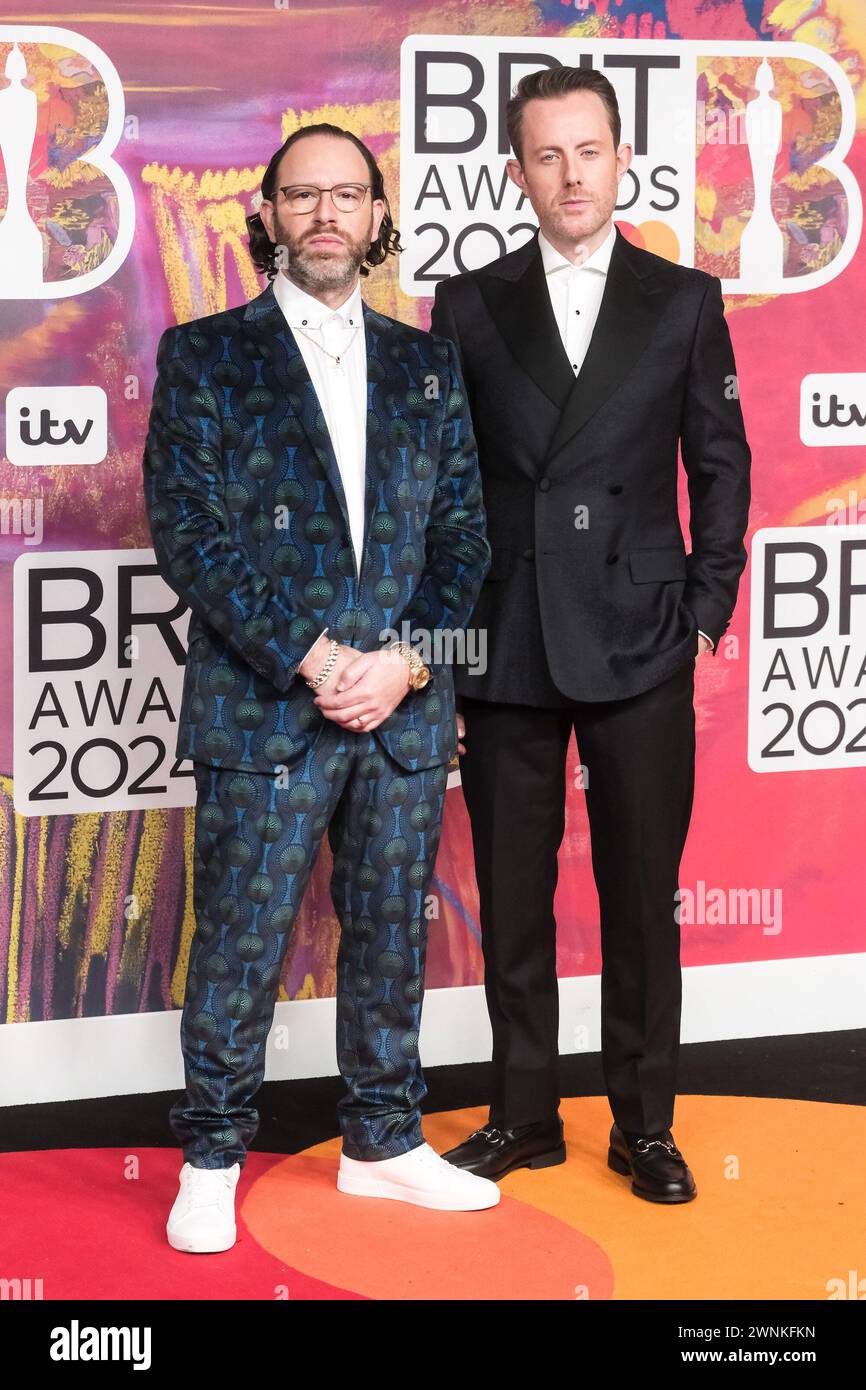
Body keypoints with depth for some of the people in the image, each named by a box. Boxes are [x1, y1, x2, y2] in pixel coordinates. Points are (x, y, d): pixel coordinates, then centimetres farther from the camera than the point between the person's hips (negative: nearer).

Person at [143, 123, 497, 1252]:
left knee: (390, 937, 12)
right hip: (262, 709, -3)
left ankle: (383, 1141, 26)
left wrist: (409, 661, -8)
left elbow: (463, 533, 8)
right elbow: (188, 531, -7)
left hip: (406, 709, 4)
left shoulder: (428, 367, 13)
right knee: (239, 945, 2)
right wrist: (309, 656, -15)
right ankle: (212, 1161, 15)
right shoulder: (203, 357, 2)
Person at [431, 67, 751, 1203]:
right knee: (512, 895, 8)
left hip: (640, 644, -1)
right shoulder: (469, 307, 6)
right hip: (503, 644, 1)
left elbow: (721, 466, 6)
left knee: (643, 894, 5)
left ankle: (644, 1126, 16)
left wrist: (708, 610, -1)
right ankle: (523, 1115, 21)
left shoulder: (684, 301, 5)